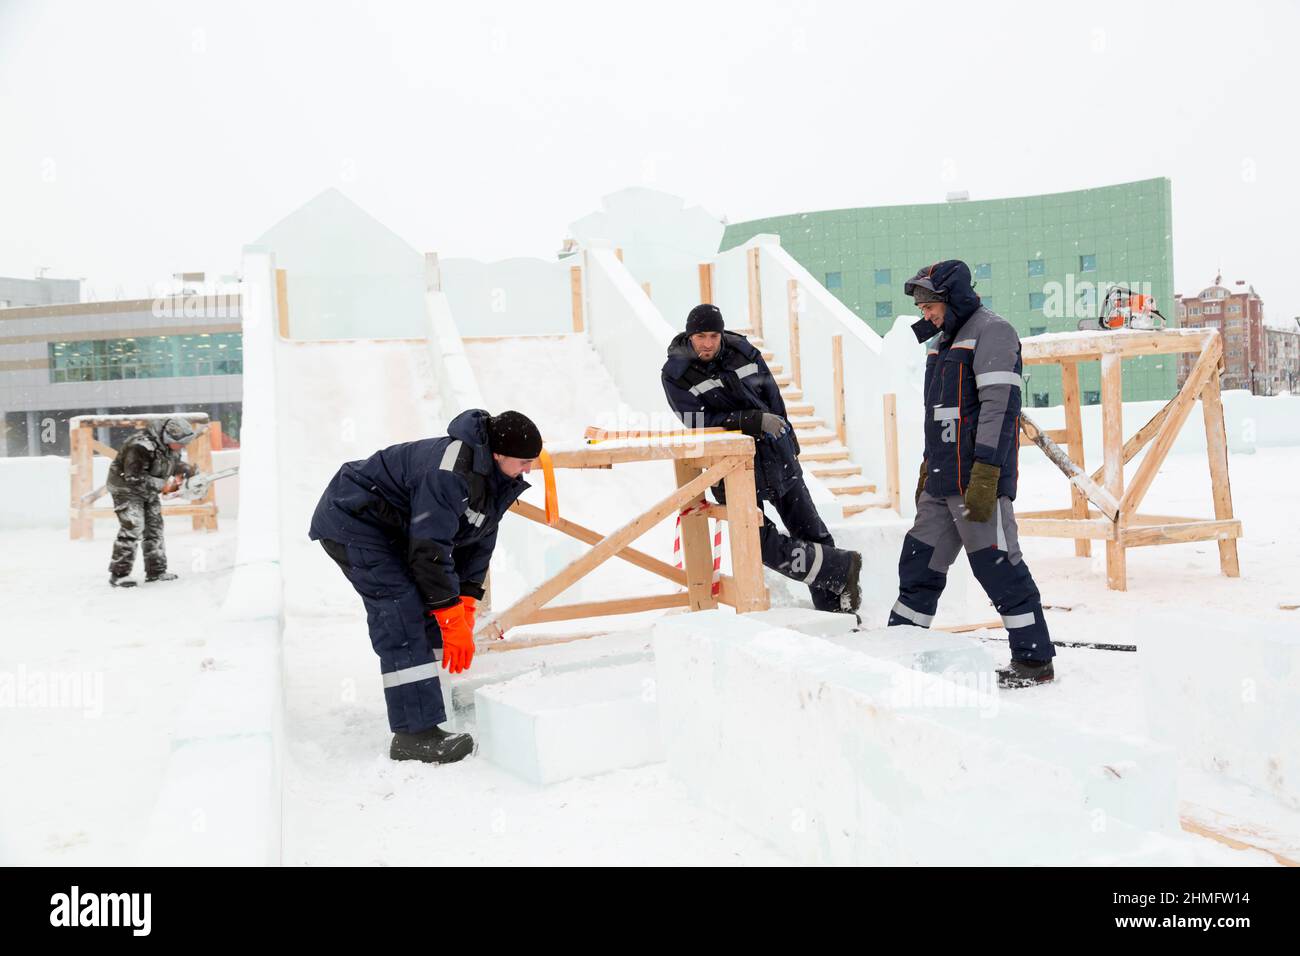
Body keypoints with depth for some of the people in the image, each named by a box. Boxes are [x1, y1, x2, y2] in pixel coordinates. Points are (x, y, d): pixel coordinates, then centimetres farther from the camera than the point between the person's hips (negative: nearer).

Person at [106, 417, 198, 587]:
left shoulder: (171, 445, -8)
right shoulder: (141, 446, -34)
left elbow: (175, 463, 11)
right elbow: (133, 477, -33)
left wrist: (186, 469, -10)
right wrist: (162, 485, -31)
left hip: (148, 491, 8)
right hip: (126, 488, -8)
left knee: (154, 528, 8)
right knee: (132, 528, -15)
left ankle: (156, 571, 15)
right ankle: (119, 574, -9)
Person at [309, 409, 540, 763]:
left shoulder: (497, 480, -2)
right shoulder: (451, 470, -33)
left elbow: (478, 541, 4)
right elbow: (430, 548, -34)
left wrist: (465, 607, -5)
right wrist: (454, 622, -30)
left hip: (394, 528, 10)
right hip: (351, 520, -10)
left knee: (433, 608, 8)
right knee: (403, 615, -19)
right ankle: (414, 734, -18)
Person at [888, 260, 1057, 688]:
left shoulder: (992, 331, -8)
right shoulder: (944, 340, 20)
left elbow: (999, 406, -17)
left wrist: (984, 476, -23)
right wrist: (927, 467, 24)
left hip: (979, 479, -9)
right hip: (942, 480, 9)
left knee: (997, 566, -5)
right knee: (919, 562, 10)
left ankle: (1035, 659, 7)